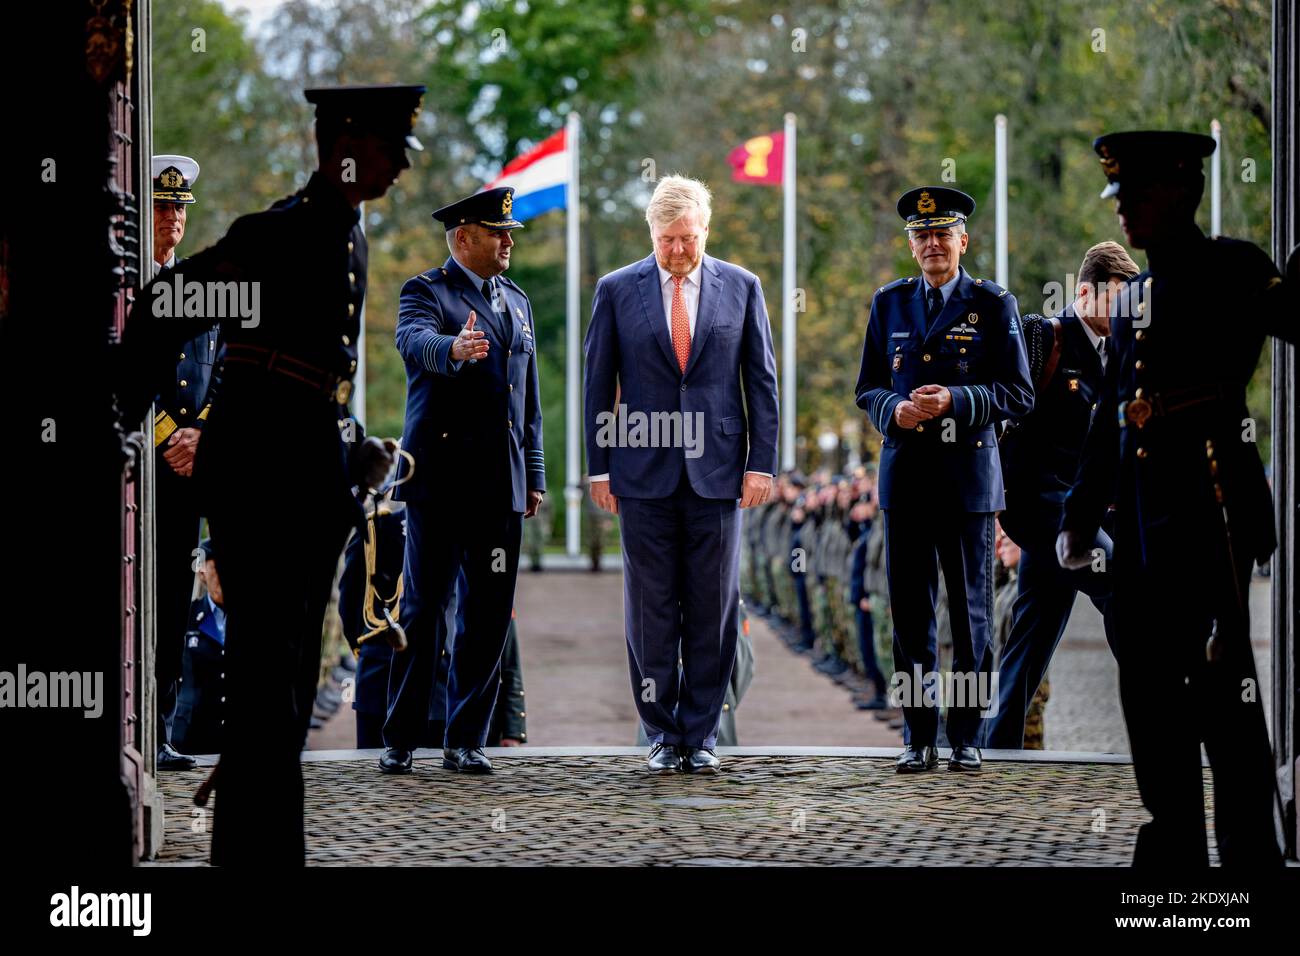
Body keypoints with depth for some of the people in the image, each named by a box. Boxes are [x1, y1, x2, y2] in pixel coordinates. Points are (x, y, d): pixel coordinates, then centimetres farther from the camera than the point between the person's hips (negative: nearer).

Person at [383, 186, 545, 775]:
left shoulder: (516, 301, 19)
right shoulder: (426, 291, -1)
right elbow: (415, 341, -25)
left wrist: (534, 476, 18)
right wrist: (453, 349, -47)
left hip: (501, 483, 6)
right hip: (440, 481, -6)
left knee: (490, 614, 4)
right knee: (423, 607, -3)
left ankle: (465, 741, 10)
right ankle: (401, 741, 3)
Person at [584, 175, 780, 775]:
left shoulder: (741, 287, 6)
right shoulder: (617, 290, 4)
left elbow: (761, 380, 7)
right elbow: (599, 384, 6)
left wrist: (761, 463, 1)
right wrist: (600, 468, 2)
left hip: (717, 471, 0)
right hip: (645, 474, 0)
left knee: (712, 609, 2)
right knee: (651, 609, 2)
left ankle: (701, 735, 10)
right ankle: (661, 735, 10)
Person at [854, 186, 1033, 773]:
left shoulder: (993, 305, 3)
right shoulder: (889, 304, 13)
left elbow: (1018, 394, -2)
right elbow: (868, 387, 14)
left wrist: (955, 401, -17)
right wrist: (895, 409, -9)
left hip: (967, 475, -3)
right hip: (904, 476, 3)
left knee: (970, 610, 1)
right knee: (909, 612, 2)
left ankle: (966, 738, 8)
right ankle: (918, 739, 7)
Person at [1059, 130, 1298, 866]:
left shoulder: (1232, 269, -3)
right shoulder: (1135, 299, 18)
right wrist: (1082, 515, 19)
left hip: (1210, 503, -8)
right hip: (1143, 517, 8)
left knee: (1221, 681, -8)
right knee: (1149, 681, 10)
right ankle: (1176, 848, 17)